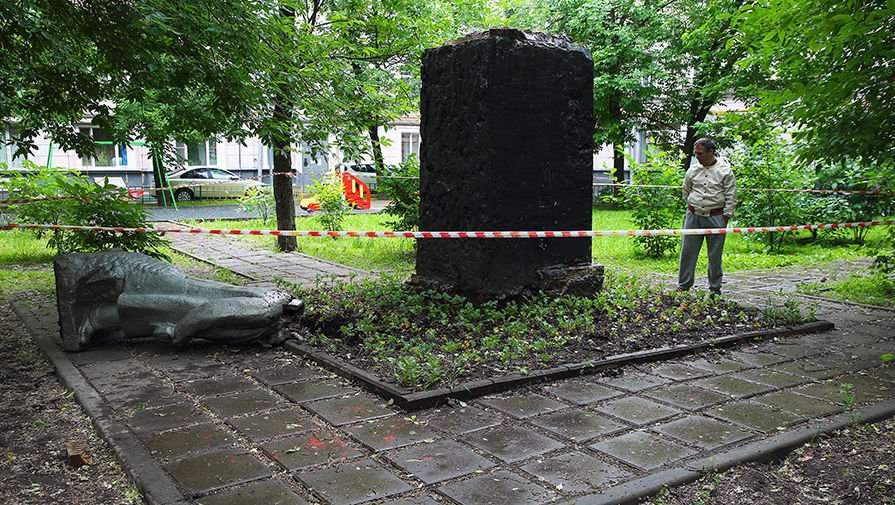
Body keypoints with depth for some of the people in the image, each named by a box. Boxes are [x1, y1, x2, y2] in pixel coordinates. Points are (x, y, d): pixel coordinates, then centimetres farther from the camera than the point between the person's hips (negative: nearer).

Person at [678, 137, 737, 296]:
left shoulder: (725, 171, -4)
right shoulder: (693, 170, 6)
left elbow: (731, 197, -3)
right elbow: (686, 191, 21)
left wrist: (726, 217, -6)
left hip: (716, 217, -3)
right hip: (693, 216, 3)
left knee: (715, 254, 5)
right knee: (687, 251, 3)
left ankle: (715, 288, 16)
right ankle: (683, 285, 12)